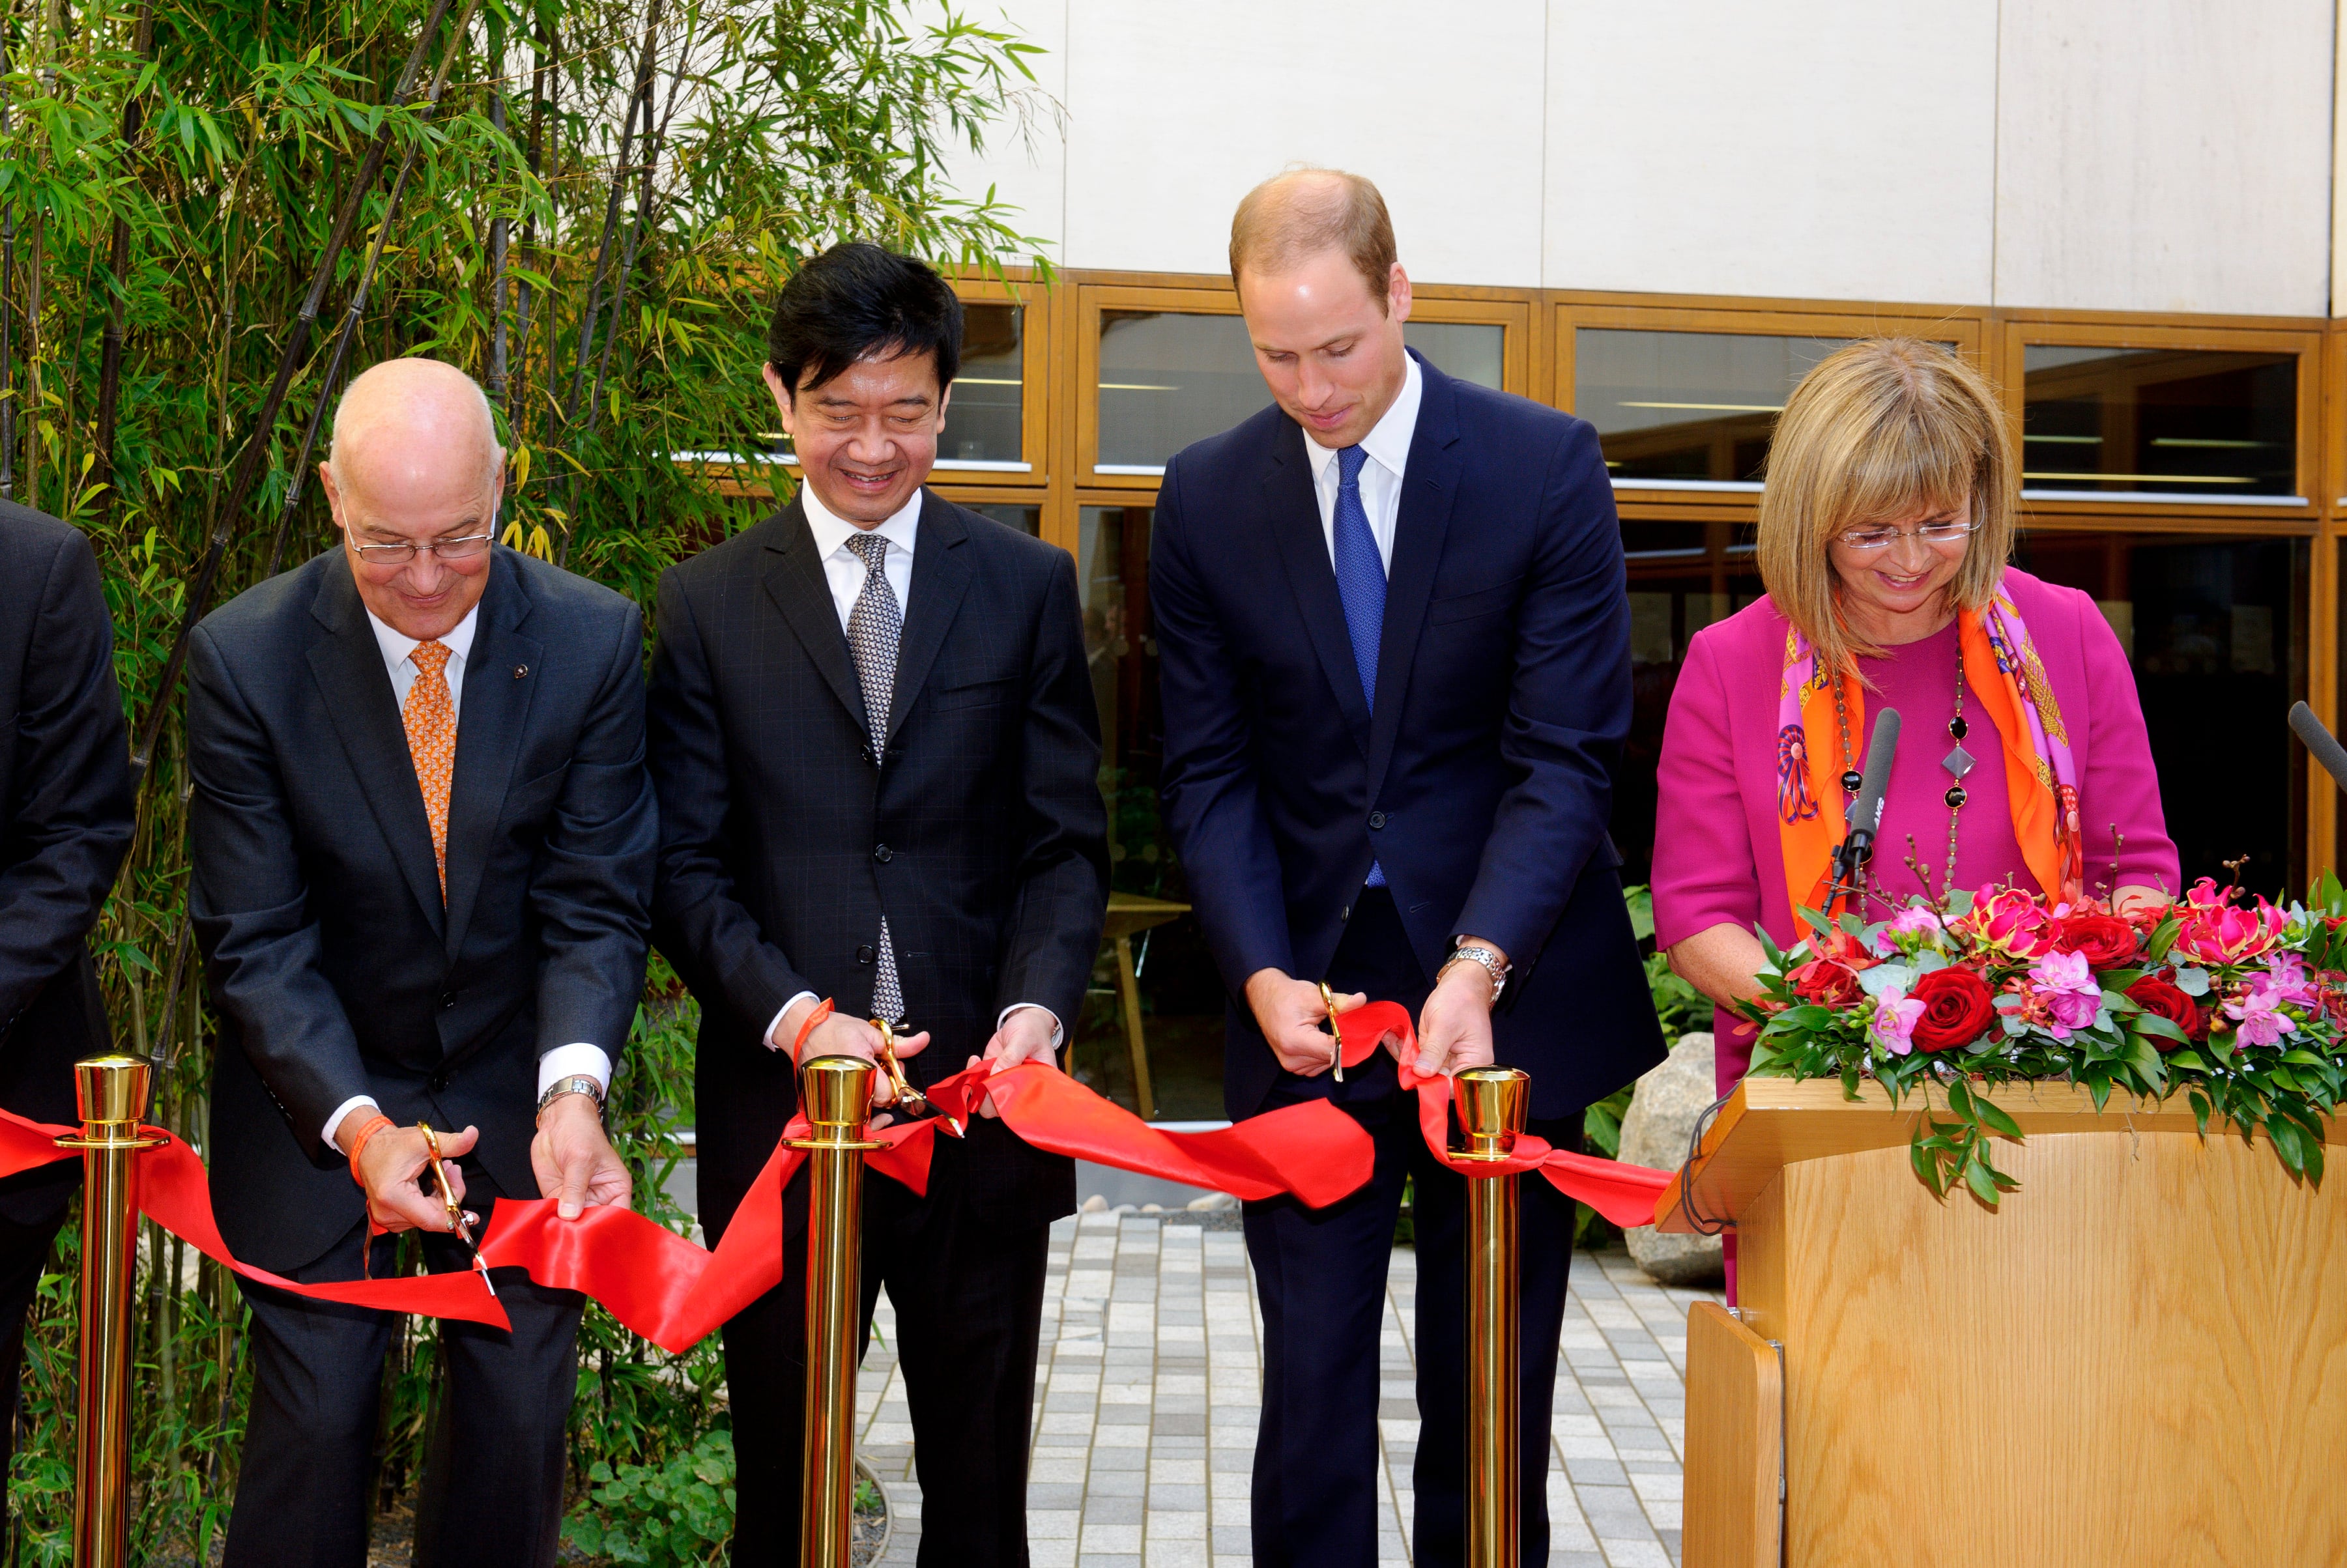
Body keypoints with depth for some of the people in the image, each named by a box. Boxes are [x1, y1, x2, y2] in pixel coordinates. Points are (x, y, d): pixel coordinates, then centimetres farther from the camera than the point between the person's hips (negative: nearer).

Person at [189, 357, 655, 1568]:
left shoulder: (592, 639, -11)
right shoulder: (243, 657, -15)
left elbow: (597, 903, -8)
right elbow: (255, 941, -13)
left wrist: (572, 1088, -26)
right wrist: (358, 1125, -27)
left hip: (519, 1088, 2)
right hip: (319, 1098, -1)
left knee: (519, 1423, 5)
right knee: (313, 1423, -2)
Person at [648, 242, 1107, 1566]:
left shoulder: (1029, 588, 6)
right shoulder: (709, 604, 4)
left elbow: (1068, 844, 3)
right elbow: (687, 865, 0)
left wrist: (1041, 1005, -14)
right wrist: (794, 1015, -16)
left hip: (983, 1098, 1)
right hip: (780, 1099, 0)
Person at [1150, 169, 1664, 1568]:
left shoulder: (1546, 468, -6)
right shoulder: (1209, 496, 2)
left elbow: (1567, 755, -10)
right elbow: (1211, 773, 3)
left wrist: (1478, 969, -23)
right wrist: (1262, 972, -13)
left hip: (1505, 996, -1)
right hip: (1304, 1003, 1)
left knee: (1494, 1393, 8)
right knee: (1311, 1378, 2)